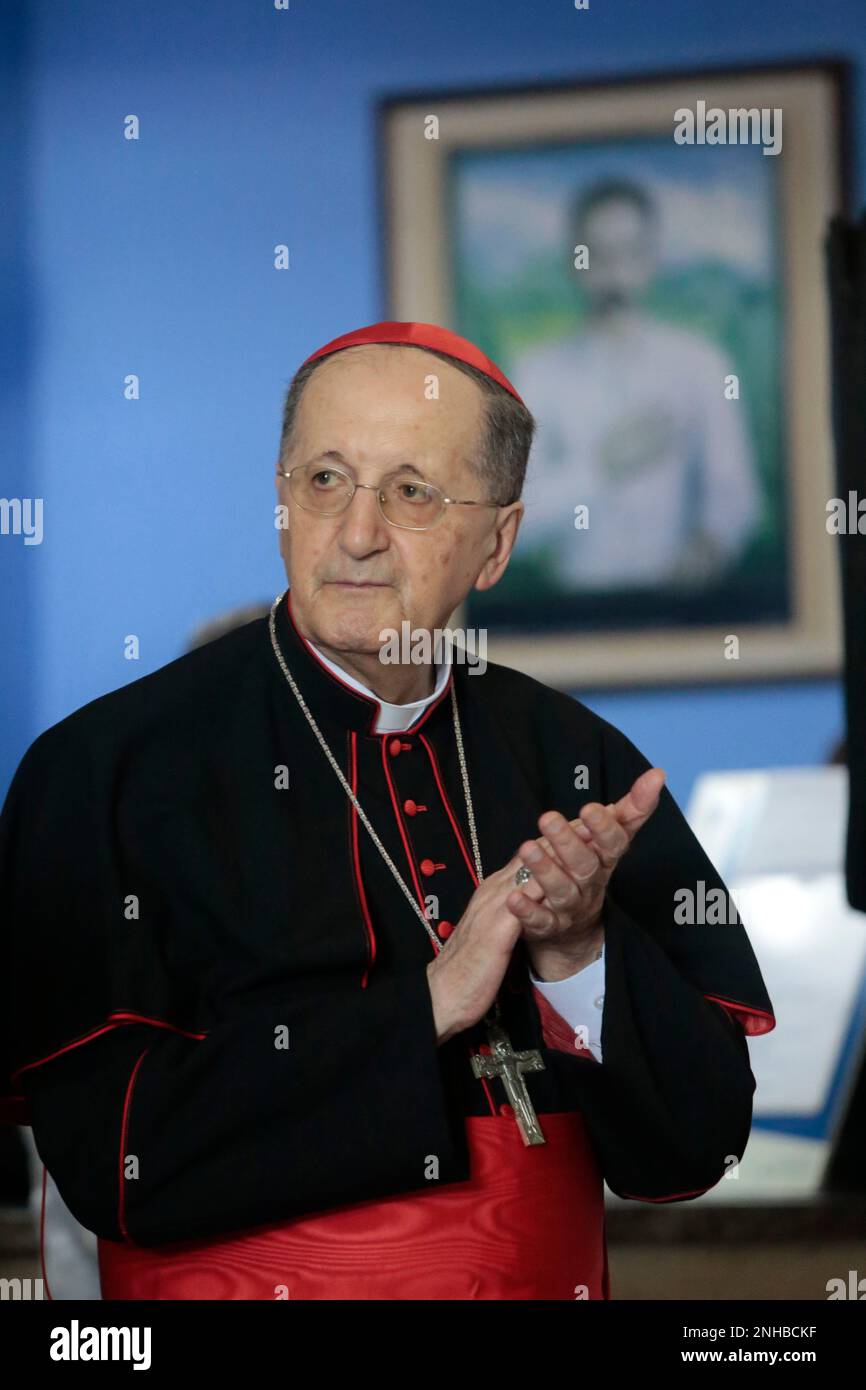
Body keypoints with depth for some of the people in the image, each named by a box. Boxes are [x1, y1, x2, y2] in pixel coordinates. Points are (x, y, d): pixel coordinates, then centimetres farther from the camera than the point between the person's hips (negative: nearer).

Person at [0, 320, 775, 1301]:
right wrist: (426, 1006, -14)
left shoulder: (584, 768, 6)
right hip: (243, 1288, -2)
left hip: (552, 1284, 3)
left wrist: (578, 954, -11)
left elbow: (697, 1151, 5)